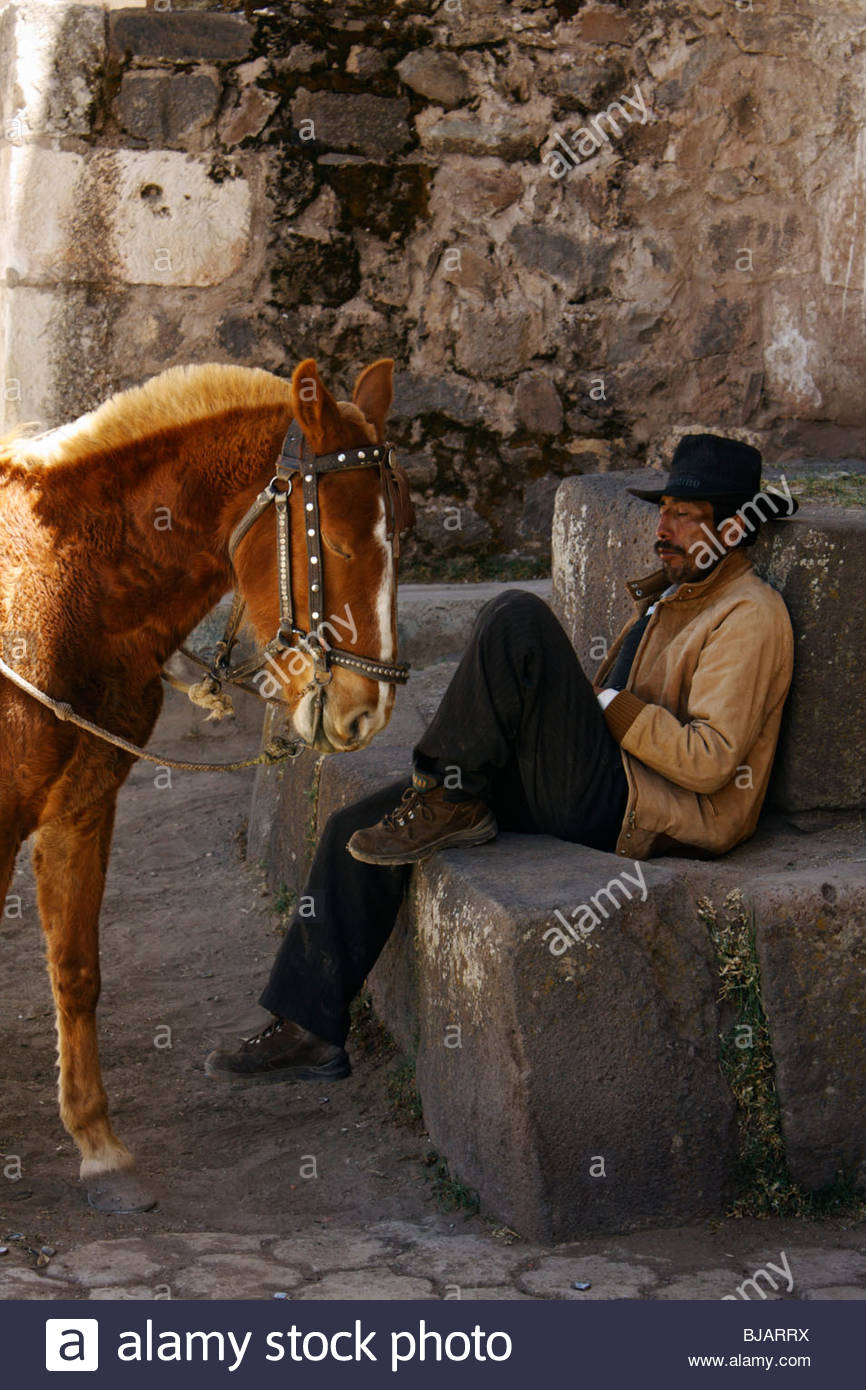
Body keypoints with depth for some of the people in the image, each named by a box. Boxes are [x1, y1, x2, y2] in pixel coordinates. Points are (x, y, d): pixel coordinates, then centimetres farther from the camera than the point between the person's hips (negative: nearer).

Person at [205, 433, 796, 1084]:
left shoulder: (750, 615, -7)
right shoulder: (672, 596, 22)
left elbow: (709, 760, -17)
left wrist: (608, 702, -12)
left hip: (626, 811, -10)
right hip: (595, 793, 10)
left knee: (517, 618, -25)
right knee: (356, 830, 0)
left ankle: (451, 803, -14)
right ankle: (309, 1031, 3)